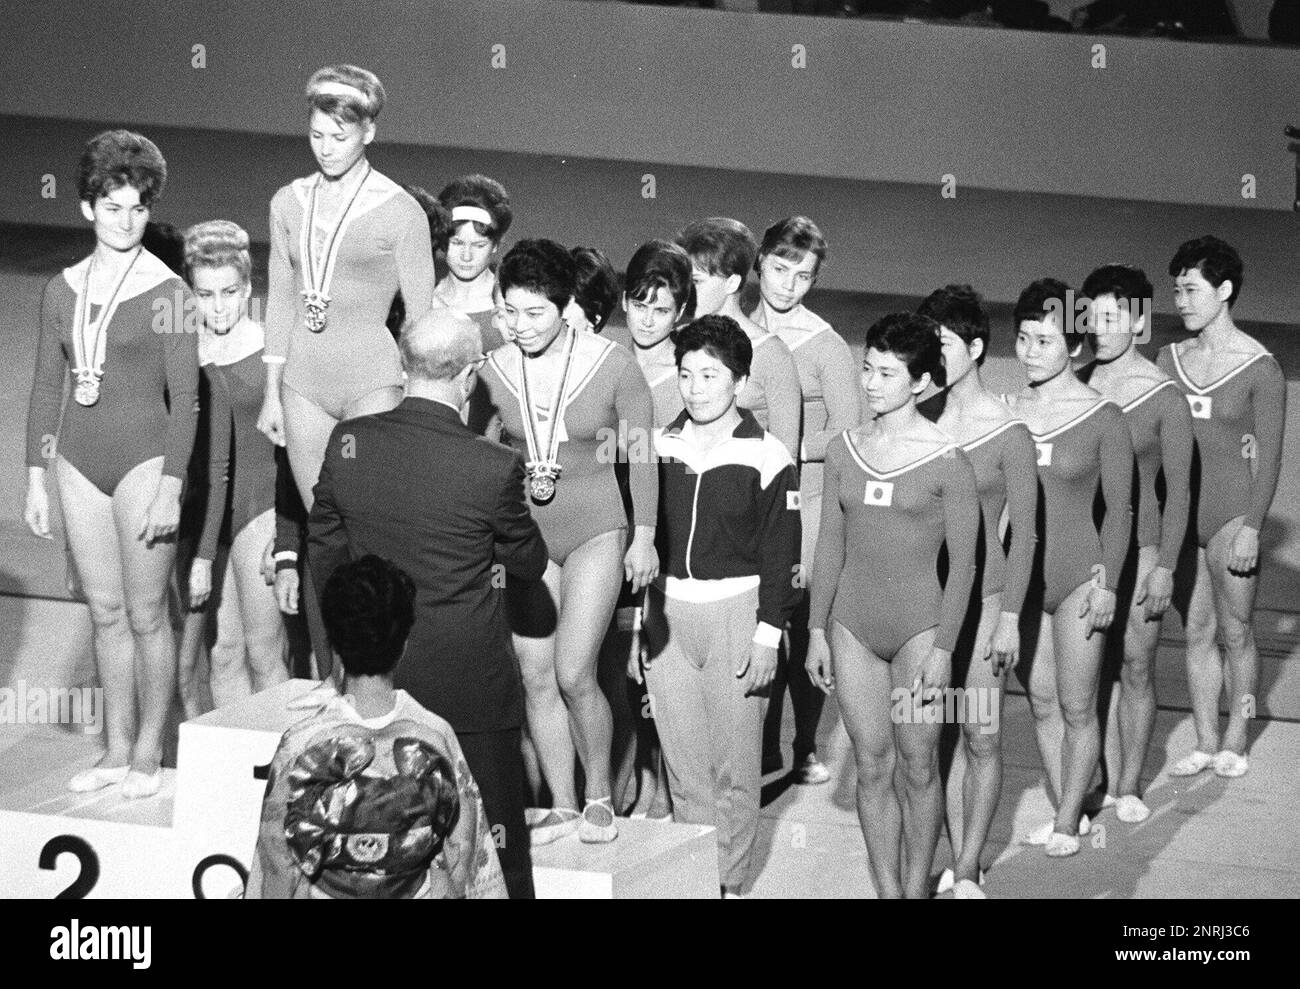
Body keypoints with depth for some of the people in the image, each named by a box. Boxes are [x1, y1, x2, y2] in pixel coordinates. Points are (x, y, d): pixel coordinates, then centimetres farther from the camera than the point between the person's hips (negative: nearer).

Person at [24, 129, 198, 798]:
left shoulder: (166, 292, -6)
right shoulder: (61, 290, 7)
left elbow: (184, 396, -7)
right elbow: (46, 388, 12)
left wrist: (170, 488, -12)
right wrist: (36, 480, 9)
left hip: (144, 458, -4)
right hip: (81, 460, 4)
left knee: (146, 613, 0)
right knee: (106, 611, 10)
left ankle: (149, 752, 12)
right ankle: (117, 750, 18)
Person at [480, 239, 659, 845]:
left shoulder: (613, 366, -10)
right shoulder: (494, 371, -4)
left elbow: (640, 455, -1)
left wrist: (644, 537, 1)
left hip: (596, 531, -3)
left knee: (573, 674, -12)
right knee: (536, 679, 5)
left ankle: (600, 794, 11)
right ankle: (562, 807, 18)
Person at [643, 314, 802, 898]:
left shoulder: (765, 455, -6)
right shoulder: (661, 445, 6)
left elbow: (781, 553, -5)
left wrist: (768, 633, -9)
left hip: (736, 613, -4)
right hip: (666, 612, 4)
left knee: (733, 766, 2)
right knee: (682, 766, 8)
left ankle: (731, 882, 13)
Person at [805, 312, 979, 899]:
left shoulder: (947, 463, -8)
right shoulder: (843, 451, 4)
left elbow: (962, 563, -6)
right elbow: (830, 544, 10)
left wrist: (943, 649, -9)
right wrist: (816, 629, 8)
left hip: (918, 627, -3)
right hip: (853, 627, 4)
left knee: (917, 767, 4)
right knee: (872, 767, 8)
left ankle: (917, 887, 18)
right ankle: (886, 889, 17)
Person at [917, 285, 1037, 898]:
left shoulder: (1008, 434, -9)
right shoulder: (920, 420, 2)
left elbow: (1023, 532, -6)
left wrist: (1010, 617, -8)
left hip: (983, 596, -4)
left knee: (981, 736, 0)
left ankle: (966, 870, 9)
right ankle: (959, 861, 18)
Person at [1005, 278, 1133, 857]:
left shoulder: (1103, 419, -9)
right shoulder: (1006, 411, 1)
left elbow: (1118, 510, -4)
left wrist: (1108, 585, -8)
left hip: (1078, 574, -4)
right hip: (1021, 572, 4)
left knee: (1076, 708, 3)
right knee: (1041, 701, 11)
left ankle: (1068, 822, 16)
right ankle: (1063, 811, 24)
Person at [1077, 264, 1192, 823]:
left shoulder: (1164, 398, -9)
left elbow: (1178, 490, -5)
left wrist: (1165, 567, -8)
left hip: (1138, 549, -3)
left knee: (1135, 670, 4)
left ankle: (1130, 785, 17)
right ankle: (1107, 780, 19)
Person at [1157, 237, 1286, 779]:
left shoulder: (1260, 369, -8)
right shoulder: (1169, 360, 6)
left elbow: (1270, 457, -6)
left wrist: (1251, 527, -12)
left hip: (1231, 512, -4)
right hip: (1179, 512, 4)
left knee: (1235, 632, 5)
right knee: (1196, 631, 10)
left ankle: (1235, 741, 19)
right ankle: (1205, 743, 19)